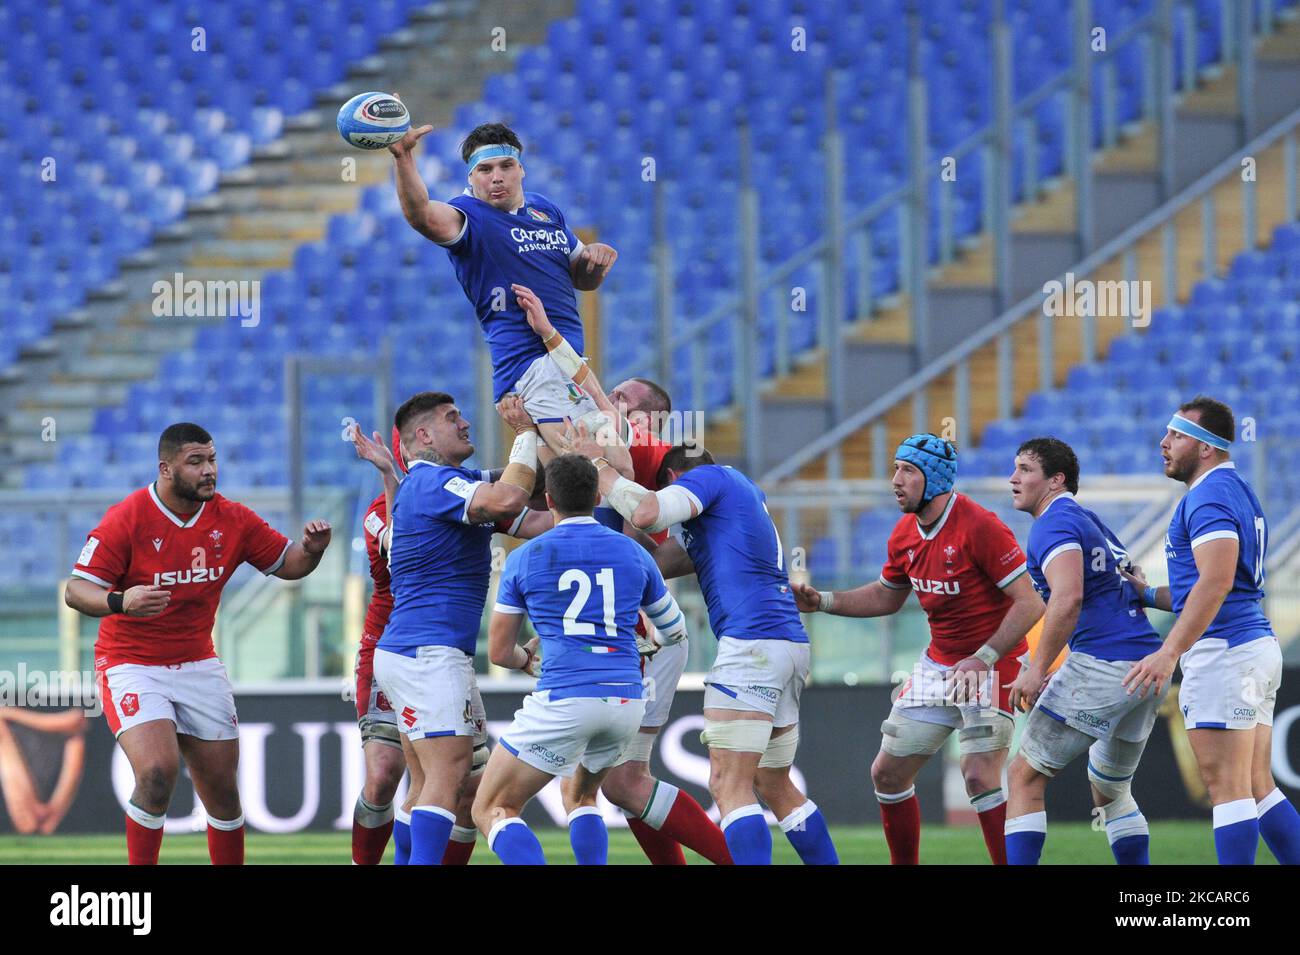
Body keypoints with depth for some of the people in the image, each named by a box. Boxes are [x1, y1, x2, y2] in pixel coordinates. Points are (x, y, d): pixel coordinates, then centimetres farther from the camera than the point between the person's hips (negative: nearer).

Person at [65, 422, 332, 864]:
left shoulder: (231, 520, -1)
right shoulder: (127, 518, -14)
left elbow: (286, 564, 10)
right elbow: (76, 591, -16)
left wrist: (311, 549, -13)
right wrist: (120, 602, -37)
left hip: (197, 665, 5)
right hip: (132, 665, -5)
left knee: (221, 789, 6)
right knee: (158, 771, -25)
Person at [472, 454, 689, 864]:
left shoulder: (524, 558, 3)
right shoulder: (633, 553, 11)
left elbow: (499, 652, 9)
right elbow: (674, 630, 26)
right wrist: (654, 644, 51)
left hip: (563, 703, -5)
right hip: (626, 700, 5)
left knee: (492, 810, 4)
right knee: (580, 794, 31)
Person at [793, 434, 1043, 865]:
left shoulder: (978, 526, -21)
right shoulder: (905, 533, 3)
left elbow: (1030, 603, -23)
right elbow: (887, 596, 21)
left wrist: (983, 659, -29)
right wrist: (823, 601, 8)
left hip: (992, 663, -8)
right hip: (937, 664, 8)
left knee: (979, 776, -21)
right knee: (887, 773, 8)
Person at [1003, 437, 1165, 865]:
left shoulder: (1055, 524, -7)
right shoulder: (1092, 522, 23)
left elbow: (1069, 598, -23)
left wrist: (1037, 669, -22)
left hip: (1102, 667, -10)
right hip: (1150, 664, 10)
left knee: (1024, 777, -4)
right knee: (1110, 790, 24)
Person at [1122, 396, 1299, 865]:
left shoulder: (1209, 497, -12)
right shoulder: (1238, 492, 21)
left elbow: (1216, 581, -25)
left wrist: (1169, 653, -31)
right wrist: (1148, 595, 17)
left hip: (1223, 651, -10)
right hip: (1257, 646, 10)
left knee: (1228, 788, -11)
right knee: (1258, 789, 10)